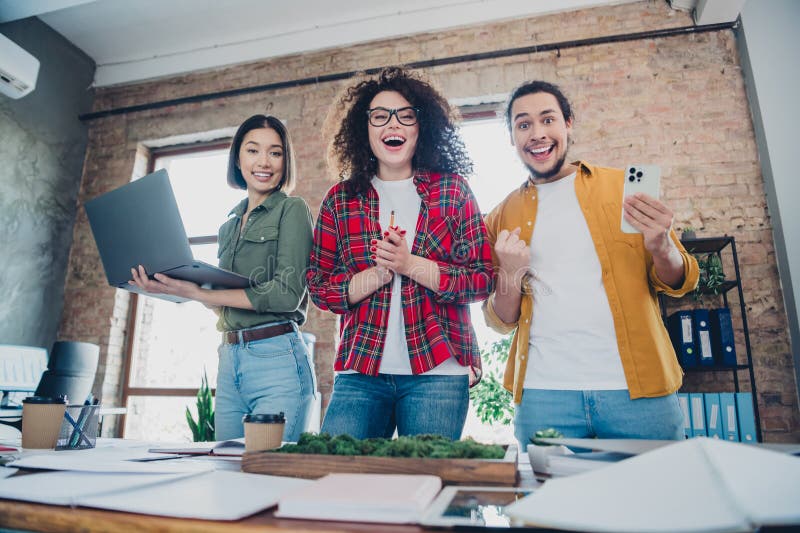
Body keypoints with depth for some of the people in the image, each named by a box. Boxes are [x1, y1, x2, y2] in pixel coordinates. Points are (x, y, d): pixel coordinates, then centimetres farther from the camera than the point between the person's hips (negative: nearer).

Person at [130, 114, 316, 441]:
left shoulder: (292, 210, -3)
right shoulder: (230, 225, 17)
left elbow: (287, 294, -14)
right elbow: (224, 301, 18)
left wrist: (198, 294, -14)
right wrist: (179, 286, 1)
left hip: (277, 361, -6)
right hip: (229, 361, 7)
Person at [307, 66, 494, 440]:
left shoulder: (452, 191, 5)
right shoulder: (341, 199, 8)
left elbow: (482, 279, 0)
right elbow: (319, 287, 5)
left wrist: (410, 264, -13)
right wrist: (379, 273, -11)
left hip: (438, 372, -1)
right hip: (360, 372, 1)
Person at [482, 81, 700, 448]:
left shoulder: (623, 187, 7)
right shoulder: (501, 218, 8)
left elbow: (679, 283, 9)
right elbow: (502, 322, 10)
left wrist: (661, 248, -13)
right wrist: (511, 275, -11)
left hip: (639, 387, 0)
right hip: (543, 395, 0)